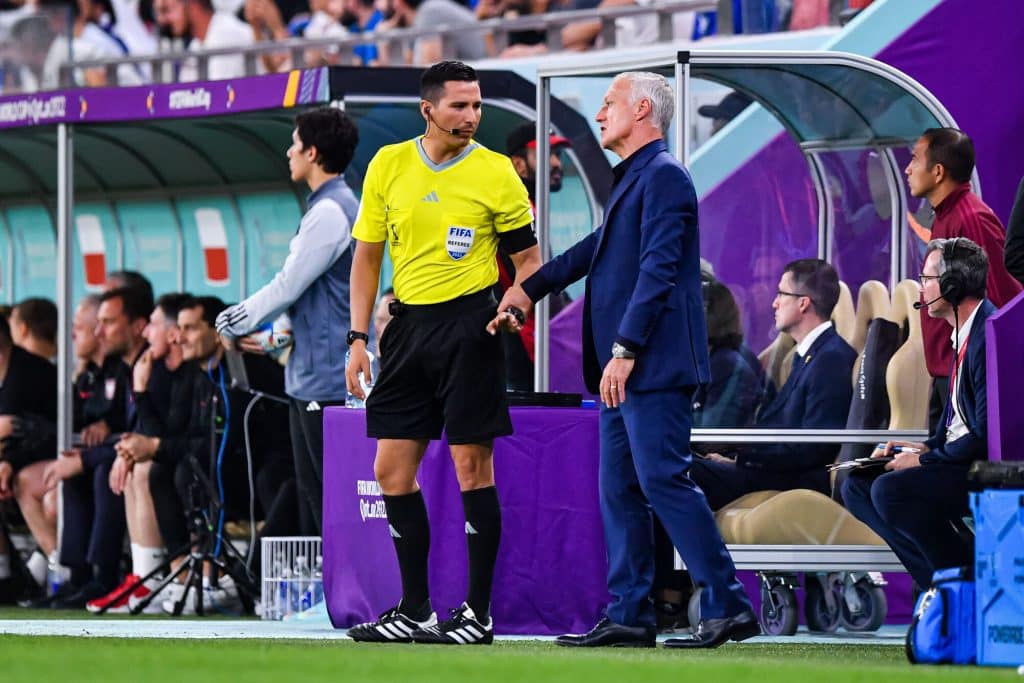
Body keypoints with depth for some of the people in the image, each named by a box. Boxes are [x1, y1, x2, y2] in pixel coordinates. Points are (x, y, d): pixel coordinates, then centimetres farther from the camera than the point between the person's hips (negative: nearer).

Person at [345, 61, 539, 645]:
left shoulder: (495, 173, -3)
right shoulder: (389, 165, 6)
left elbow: (528, 256, 3)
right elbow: (368, 256, 11)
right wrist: (359, 338, 5)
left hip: (469, 323, -4)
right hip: (409, 323, 5)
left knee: (472, 465, -5)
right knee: (392, 470, 3)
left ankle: (479, 613, 1)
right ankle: (416, 612, 12)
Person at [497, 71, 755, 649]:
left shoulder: (664, 176, -11)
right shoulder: (633, 179, 19)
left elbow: (658, 269, -19)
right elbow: (602, 248, 33)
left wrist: (625, 349, -23)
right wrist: (532, 287, 40)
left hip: (653, 364, -10)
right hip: (626, 369, 10)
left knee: (664, 480, -13)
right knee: (621, 490, 9)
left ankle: (728, 607, -11)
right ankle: (629, 616, 11)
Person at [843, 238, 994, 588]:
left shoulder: (989, 336, -19)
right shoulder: (962, 335, 14)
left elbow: (986, 435, -22)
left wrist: (925, 461, -16)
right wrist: (928, 448, 6)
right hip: (961, 460, 11)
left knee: (890, 490, -26)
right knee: (857, 485, 5)